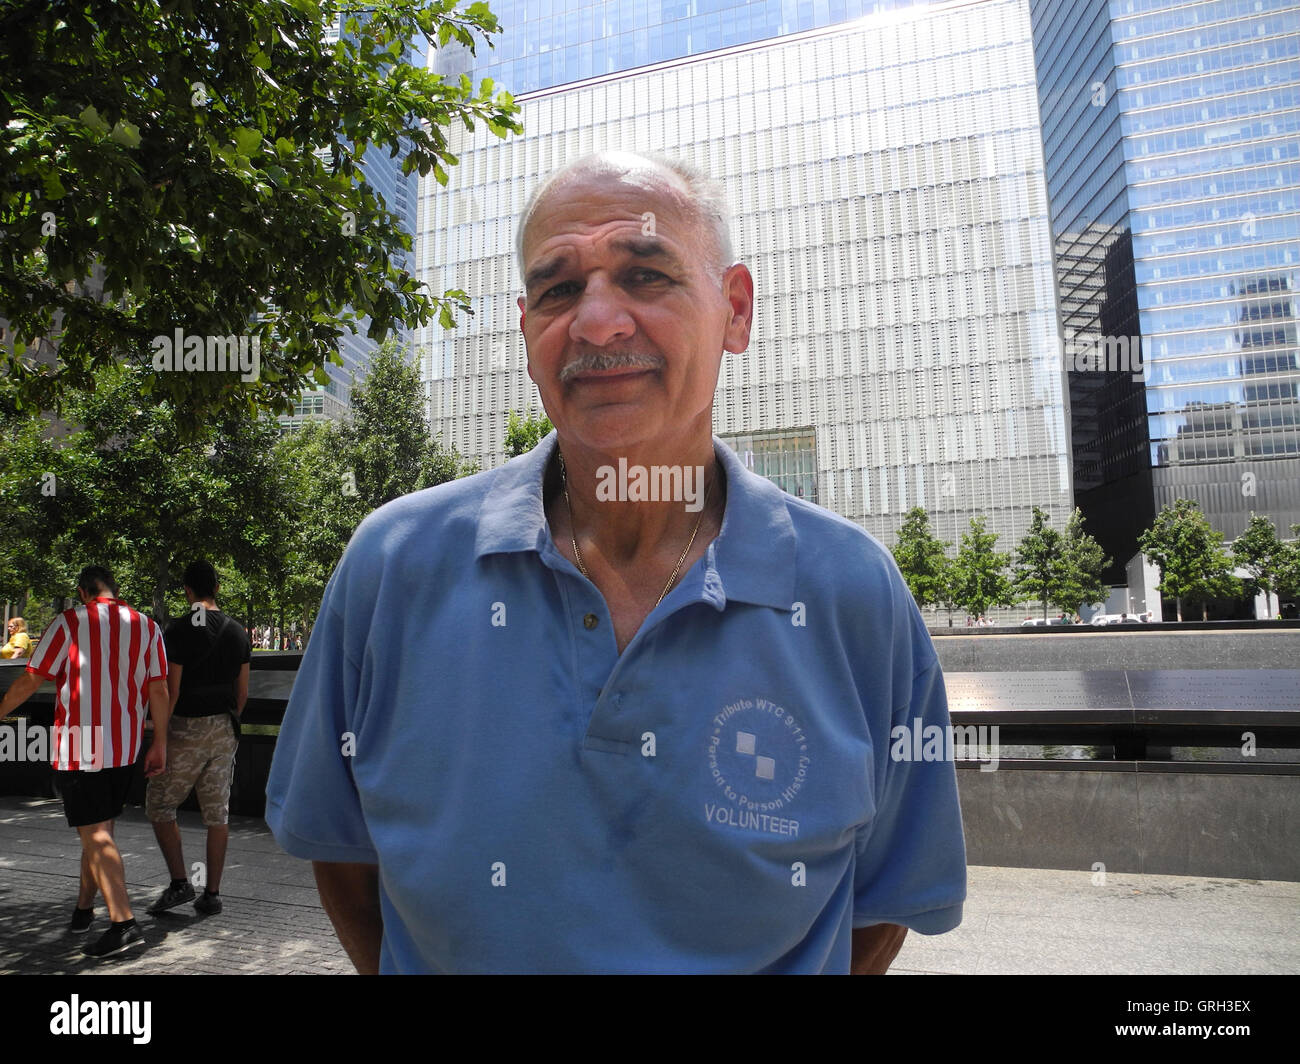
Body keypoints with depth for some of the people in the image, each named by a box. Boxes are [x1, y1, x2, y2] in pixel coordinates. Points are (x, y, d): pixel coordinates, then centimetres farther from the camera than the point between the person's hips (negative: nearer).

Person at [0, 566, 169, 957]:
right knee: (99, 829, 19)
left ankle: (124, 923, -8)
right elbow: (159, 690, 2)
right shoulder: (147, 627, 4)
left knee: (96, 835, -3)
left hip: (78, 747, -5)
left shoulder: (69, 623, -6)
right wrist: (159, 744, 7)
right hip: (125, 748, 5)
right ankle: (83, 909, 32)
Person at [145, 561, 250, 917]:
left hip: (186, 728, -5)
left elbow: (171, 691, -14)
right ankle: (212, 894, 14)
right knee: (218, 812, 9)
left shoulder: (179, 630, -12)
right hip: (224, 729, 5)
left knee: (159, 805, 12)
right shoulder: (237, 632, 5)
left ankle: (179, 883, 8)